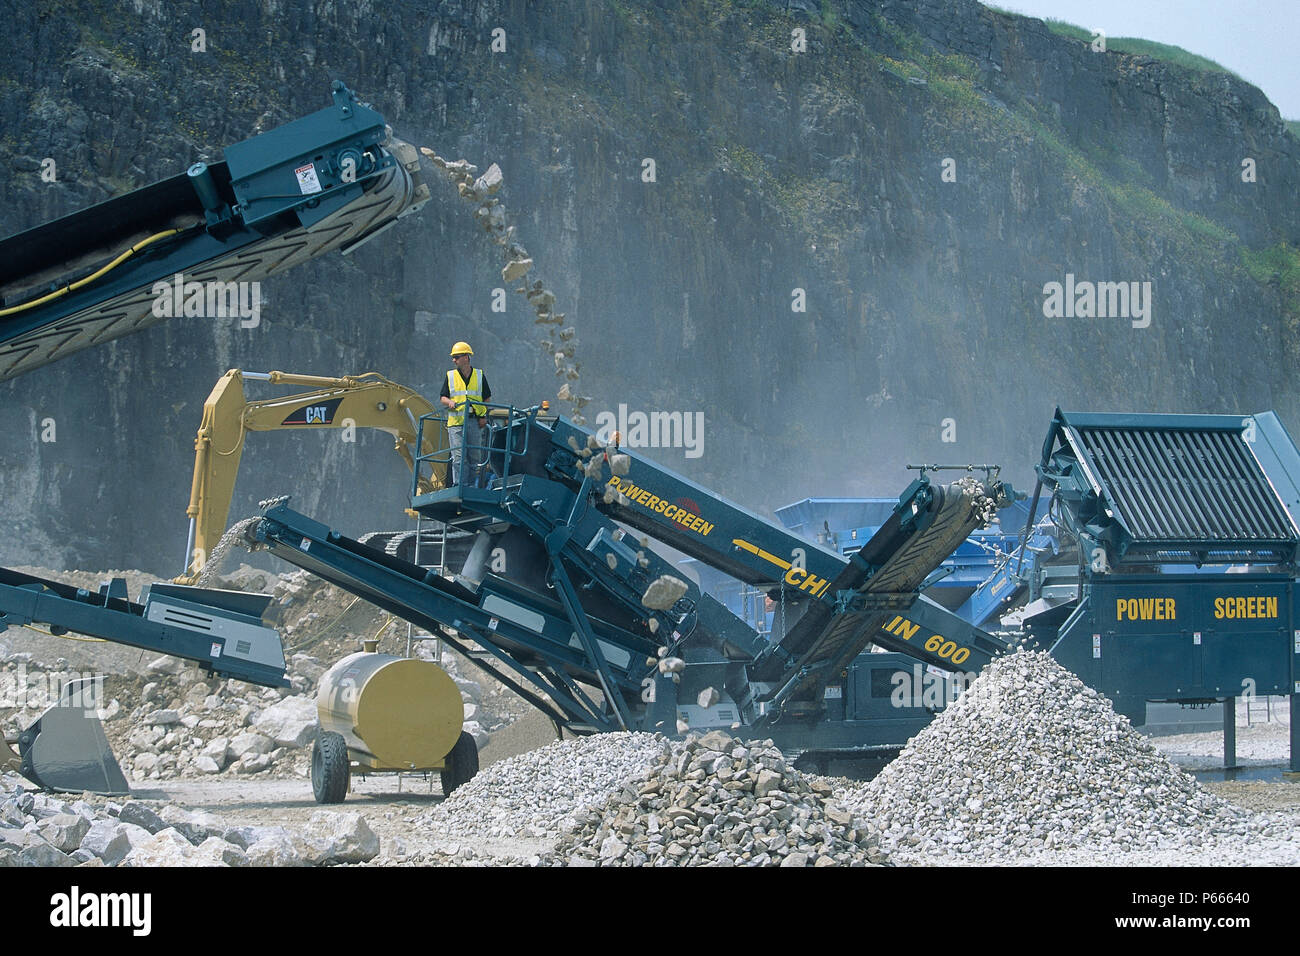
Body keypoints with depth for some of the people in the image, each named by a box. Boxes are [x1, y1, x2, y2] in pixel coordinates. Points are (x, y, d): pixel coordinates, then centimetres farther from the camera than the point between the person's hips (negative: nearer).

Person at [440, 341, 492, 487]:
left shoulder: (479, 375, 9)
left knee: (474, 457, 4)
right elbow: (442, 398, 10)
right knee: (459, 457, -9)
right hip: (456, 422, -1)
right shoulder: (450, 376, 9)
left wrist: (484, 416, 0)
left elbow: (487, 398, 13)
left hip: (475, 422, 1)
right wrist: (450, 402, -13)